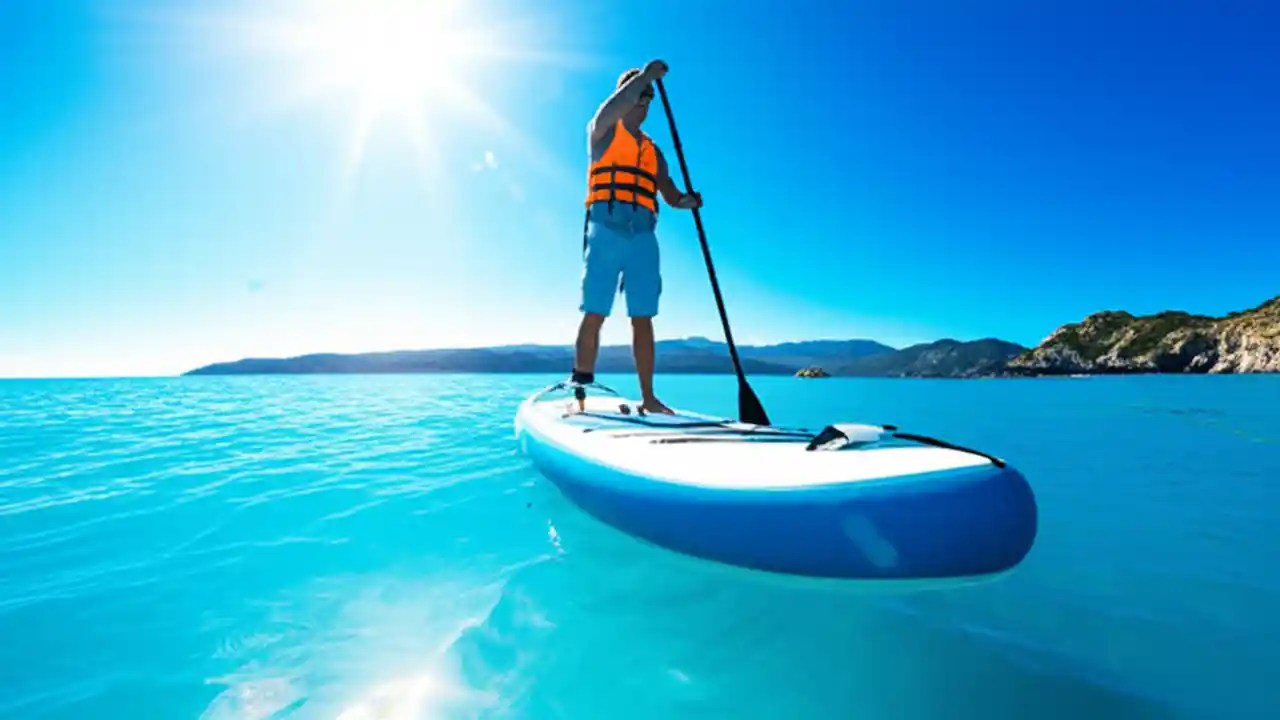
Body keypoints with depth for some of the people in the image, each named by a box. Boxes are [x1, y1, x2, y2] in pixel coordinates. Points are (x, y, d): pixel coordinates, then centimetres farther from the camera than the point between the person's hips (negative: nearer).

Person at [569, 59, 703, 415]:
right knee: (594, 315, -7)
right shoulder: (603, 131, 14)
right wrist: (646, 74, -3)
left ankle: (648, 398, 2)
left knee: (643, 319, 0)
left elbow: (669, 194, 18)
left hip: (643, 236, 4)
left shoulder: (653, 150, 26)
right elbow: (615, 106, -9)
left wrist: (686, 199, -3)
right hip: (606, 229, -4)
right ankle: (581, 391, -3)